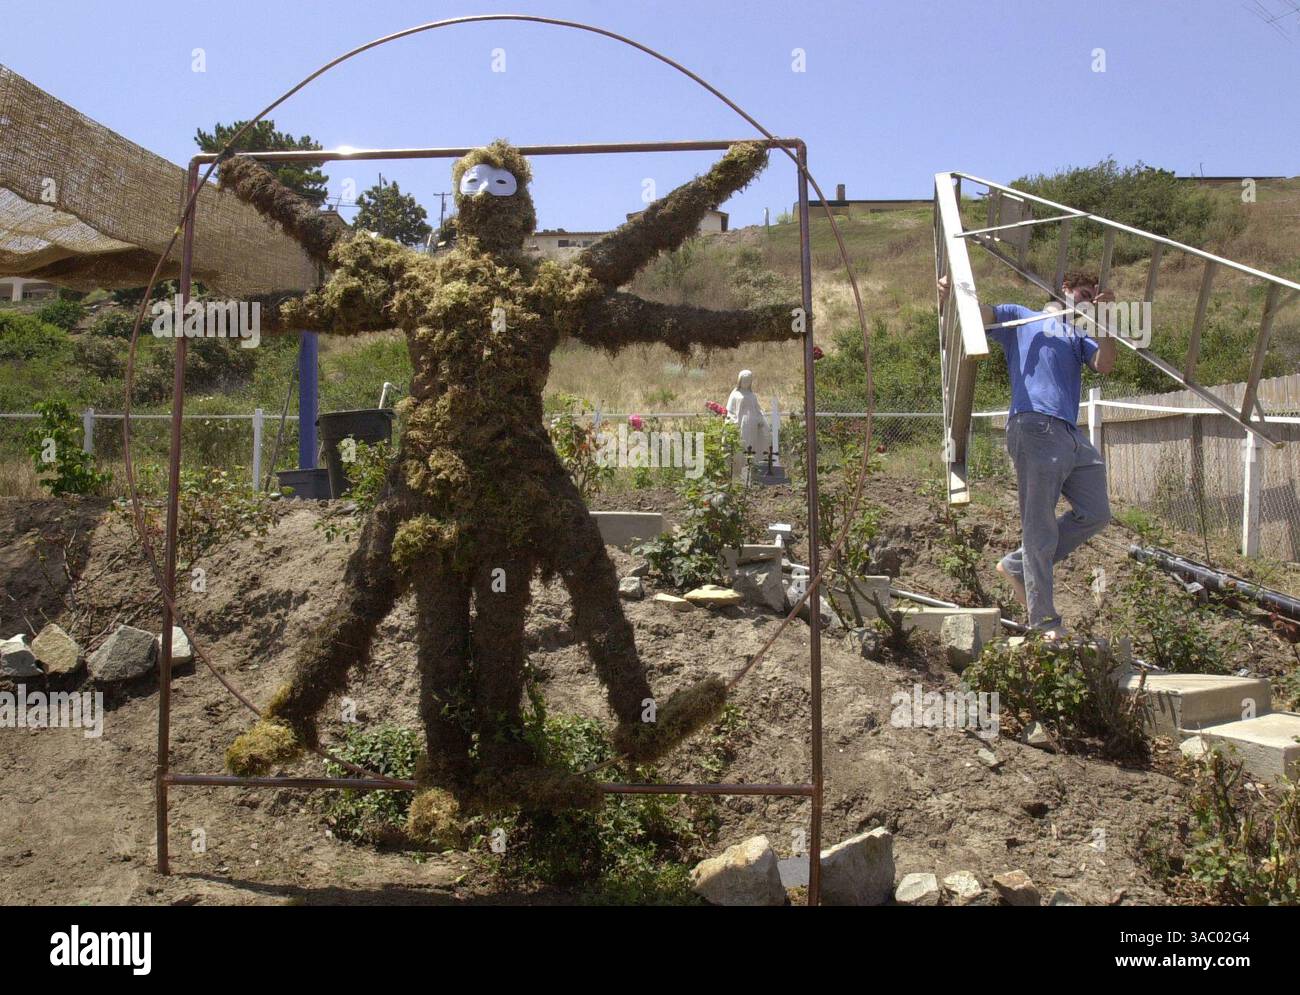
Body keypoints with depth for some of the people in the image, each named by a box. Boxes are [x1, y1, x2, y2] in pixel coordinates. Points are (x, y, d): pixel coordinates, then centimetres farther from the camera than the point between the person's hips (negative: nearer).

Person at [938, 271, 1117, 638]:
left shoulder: (1080, 335, 30)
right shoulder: (1020, 318, 17)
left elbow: (1105, 365, 12)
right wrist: (949, 296, -17)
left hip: (1072, 435, 7)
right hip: (1035, 428, -7)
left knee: (1095, 514, 8)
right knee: (1040, 528, -6)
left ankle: (1018, 565, 17)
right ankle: (1044, 620, -2)